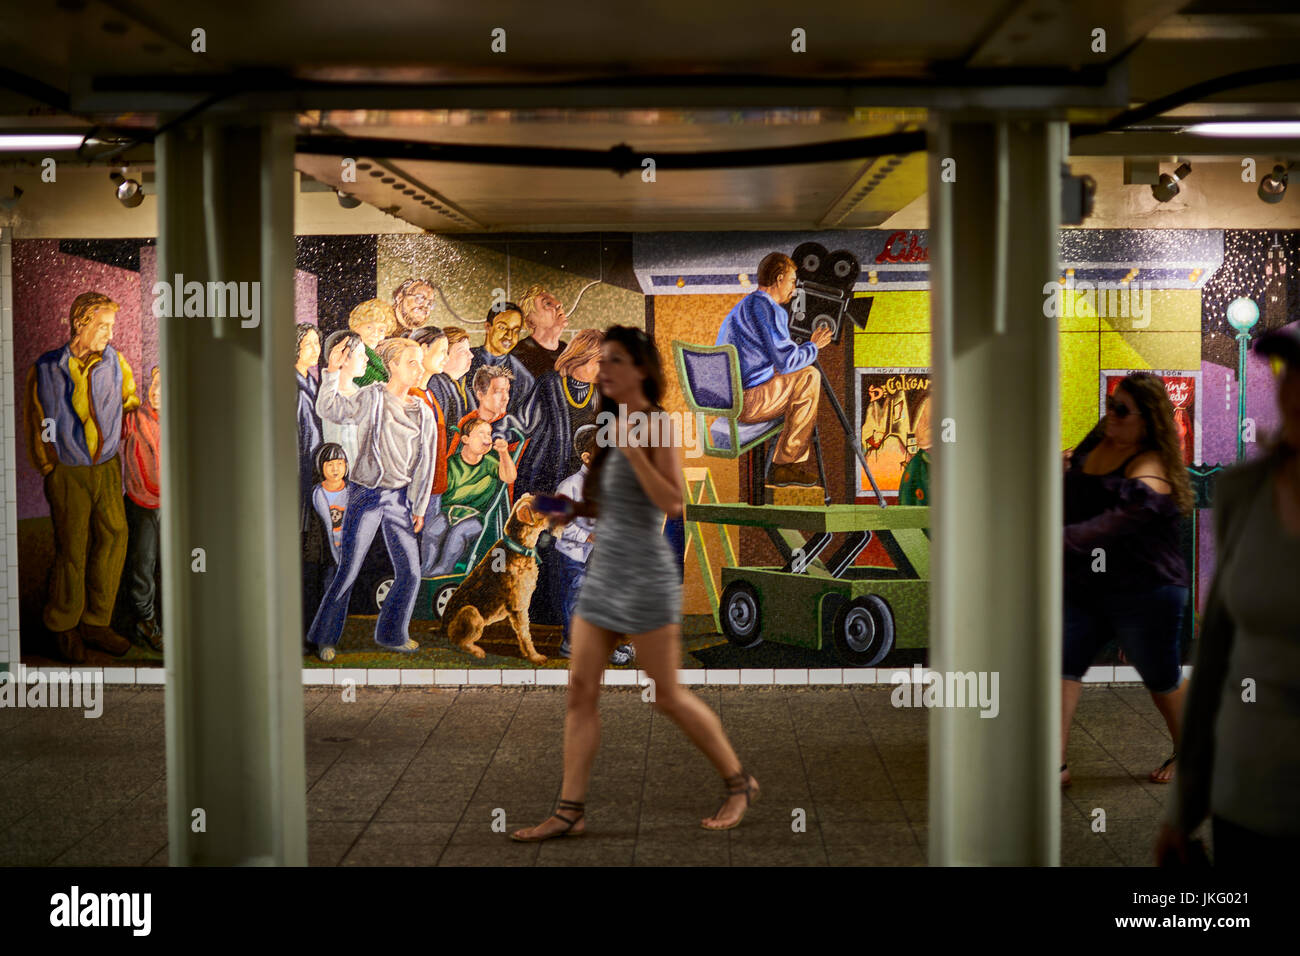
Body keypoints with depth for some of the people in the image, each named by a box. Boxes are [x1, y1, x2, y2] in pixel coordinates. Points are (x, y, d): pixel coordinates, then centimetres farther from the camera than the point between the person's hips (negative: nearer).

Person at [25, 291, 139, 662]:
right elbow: (36, 426, 3)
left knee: (114, 538, 1)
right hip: (69, 473, -3)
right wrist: (50, 469, 2)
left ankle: (95, 623, 16)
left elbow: (131, 403, 15)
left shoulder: (114, 361, 1)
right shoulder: (46, 370, -6)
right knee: (72, 550, 1)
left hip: (108, 467, 3)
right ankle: (63, 626, 21)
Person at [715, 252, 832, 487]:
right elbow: (787, 361, -18)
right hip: (746, 402, -10)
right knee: (808, 378, 1)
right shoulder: (768, 308, -12)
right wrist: (813, 346, 1)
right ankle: (787, 463, 5)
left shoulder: (742, 307, 21)